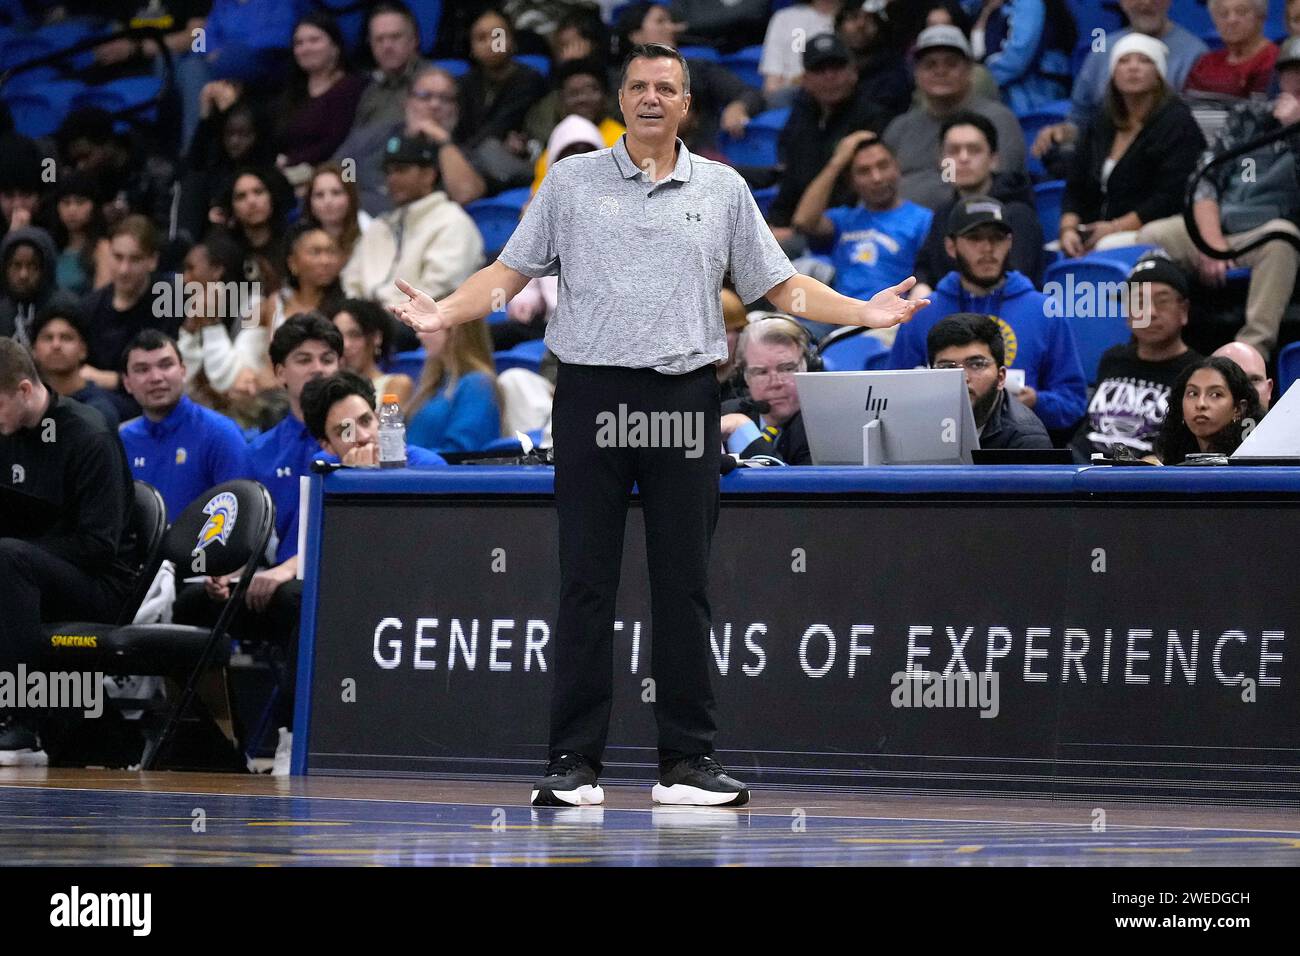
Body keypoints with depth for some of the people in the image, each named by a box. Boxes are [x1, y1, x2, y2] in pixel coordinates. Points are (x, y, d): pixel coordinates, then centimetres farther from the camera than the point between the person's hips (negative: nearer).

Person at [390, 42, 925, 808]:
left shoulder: (723, 190, 10)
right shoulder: (572, 181, 8)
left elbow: (779, 284, 11)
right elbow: (513, 270, 7)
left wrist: (864, 312, -2)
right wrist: (445, 312, -9)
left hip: (685, 398, 1)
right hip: (593, 393, -1)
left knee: (684, 581, 2)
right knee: (587, 580, -1)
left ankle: (689, 759, 5)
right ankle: (576, 760, 1)